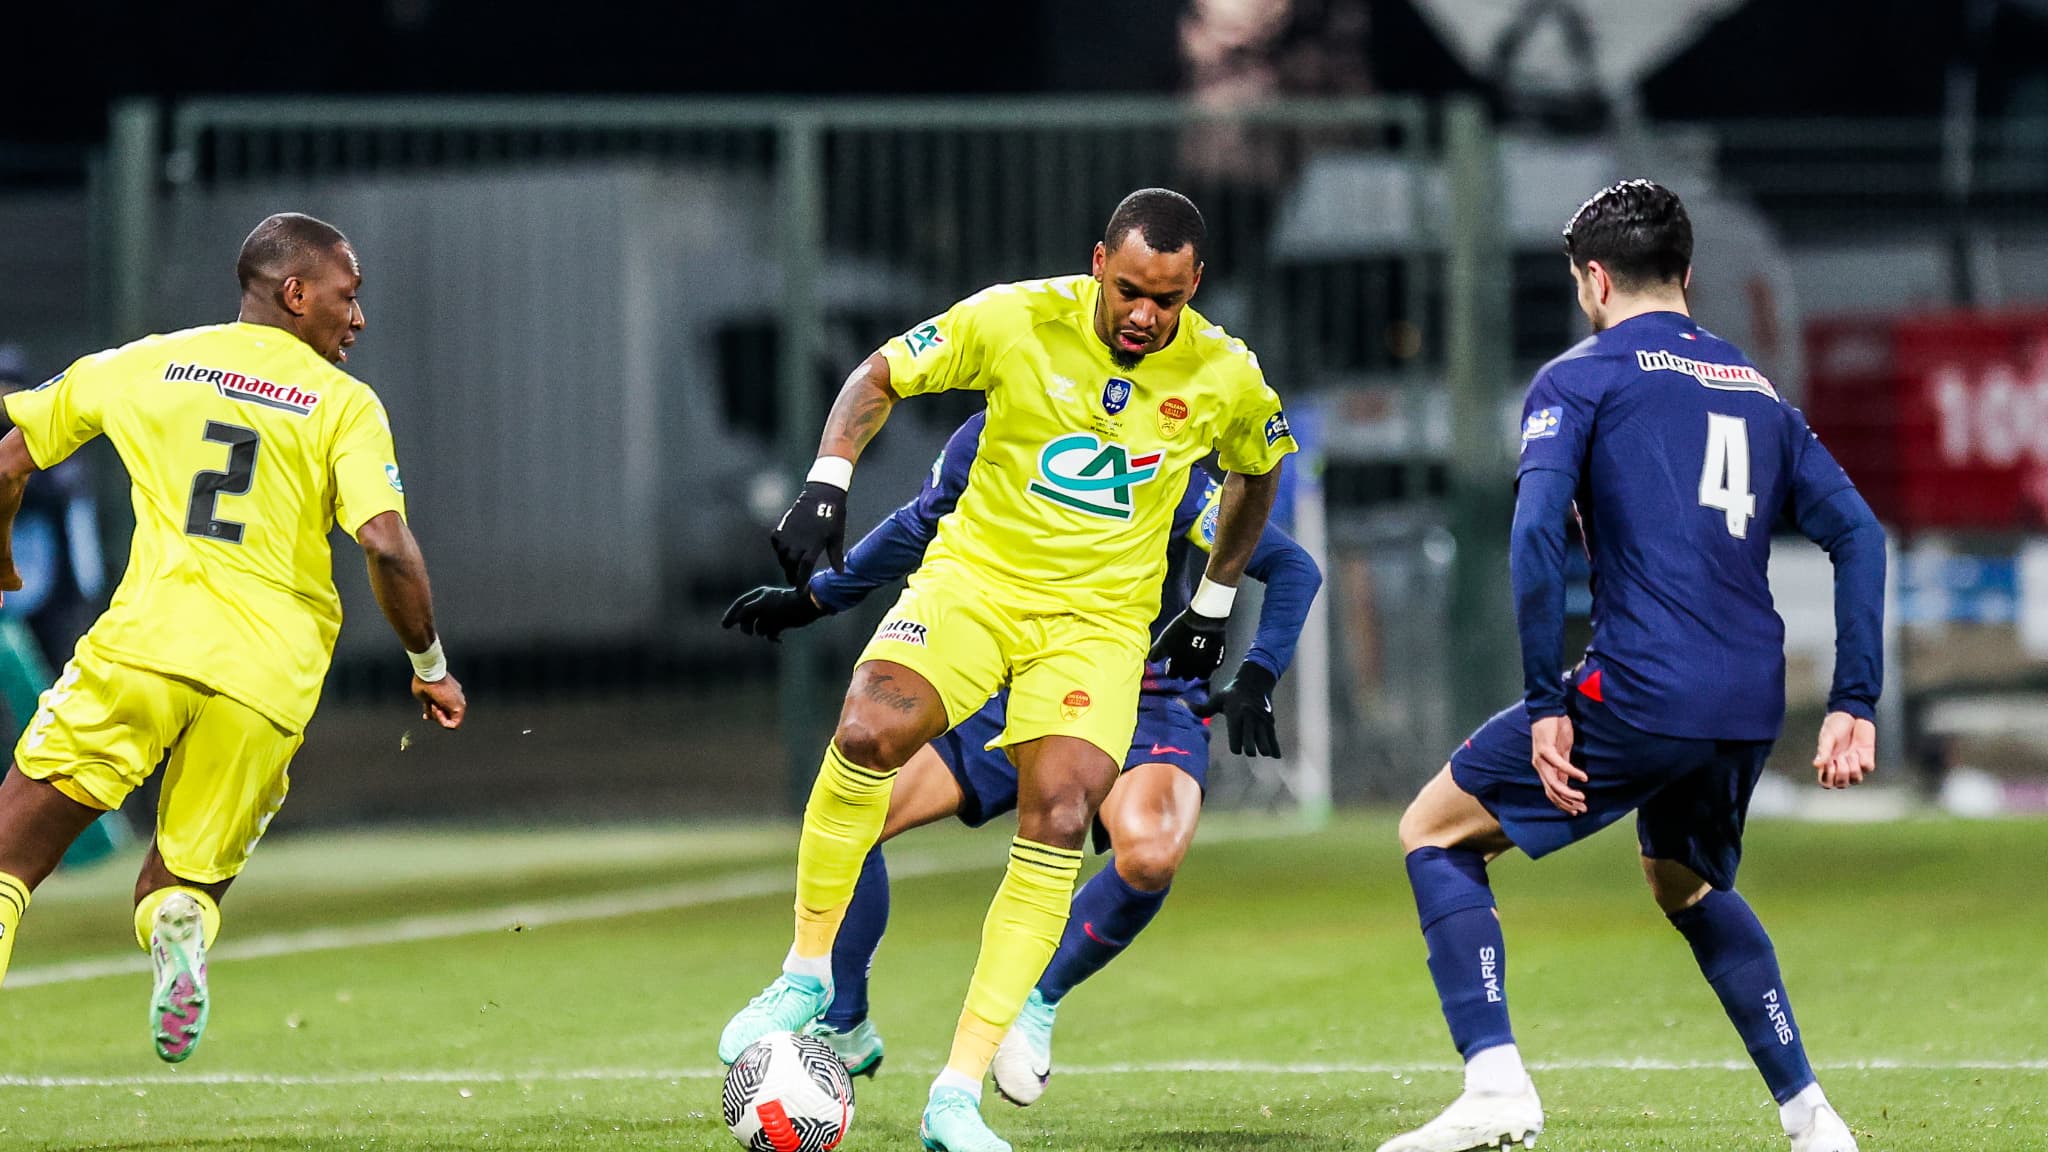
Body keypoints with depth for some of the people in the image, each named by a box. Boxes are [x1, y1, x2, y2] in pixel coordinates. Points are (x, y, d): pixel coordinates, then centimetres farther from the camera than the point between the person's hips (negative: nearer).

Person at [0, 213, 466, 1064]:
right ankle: (181, 940, -21)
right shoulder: (344, 405, 6)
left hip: (144, 643, 0)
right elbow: (385, 545, -7)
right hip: (267, 677, 0)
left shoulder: (141, 366, 14)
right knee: (184, 882, 15)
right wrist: (430, 664, 7)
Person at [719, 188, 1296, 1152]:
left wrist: (1213, 605, 20)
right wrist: (826, 484, -13)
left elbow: (1258, 470, 17)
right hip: (975, 575, -1)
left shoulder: (1225, 377, -5)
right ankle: (807, 976, -7)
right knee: (868, 730, -28)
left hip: (1100, 616, 1)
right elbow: (880, 375, 1)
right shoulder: (1016, 319, -11)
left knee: (1058, 821, -19)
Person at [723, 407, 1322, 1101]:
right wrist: (811, 599, 21)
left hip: (1142, 702, -4)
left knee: (1149, 853, -37)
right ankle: (842, 1031, 8)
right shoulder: (983, 445, -6)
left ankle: (1037, 1005, -9)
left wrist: (1254, 682, -22)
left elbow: (1291, 567, -12)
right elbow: (918, 529, 16)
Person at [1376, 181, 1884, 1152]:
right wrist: (1853, 705, 10)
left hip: (1639, 694, -6)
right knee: (1689, 887, 32)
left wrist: (1545, 705, -11)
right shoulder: (1757, 390, 21)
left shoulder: (1580, 378, 2)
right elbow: (1857, 534, 14)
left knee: (1436, 832, 8)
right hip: (1750, 707, 6)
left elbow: (1536, 533, -13)